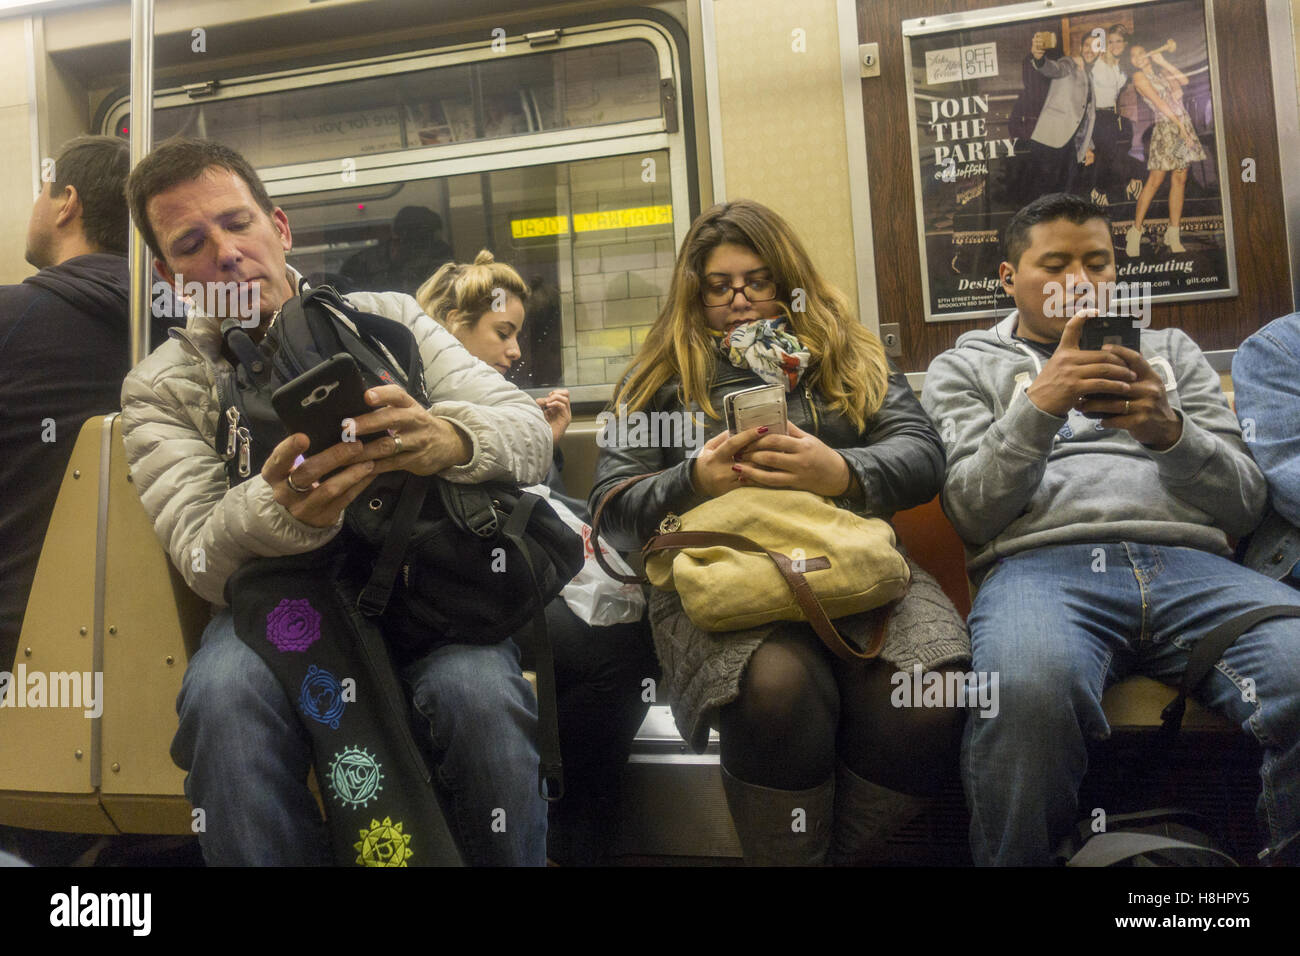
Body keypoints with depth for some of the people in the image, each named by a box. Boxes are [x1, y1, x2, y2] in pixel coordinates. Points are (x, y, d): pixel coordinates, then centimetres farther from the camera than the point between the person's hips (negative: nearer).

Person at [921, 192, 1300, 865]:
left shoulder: (1170, 351, 28)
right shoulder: (966, 367, 20)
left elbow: (1244, 504, 17)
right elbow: (970, 513, 4)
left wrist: (1169, 430, -4)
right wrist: (1039, 404, -9)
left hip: (1189, 562, 3)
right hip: (1039, 562, -2)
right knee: (1026, 688, -39)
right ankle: (1018, 862, -14)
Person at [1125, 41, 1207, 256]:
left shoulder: (1160, 71, 17)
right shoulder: (1139, 77, -1)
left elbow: (1184, 80, 3)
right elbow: (1159, 103, -8)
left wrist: (1163, 62, 3)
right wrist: (1180, 126, -13)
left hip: (1183, 123, 6)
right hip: (1165, 126, -6)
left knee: (1179, 180, 2)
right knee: (1155, 180, -13)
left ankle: (1173, 234, 4)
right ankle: (1136, 231, -8)